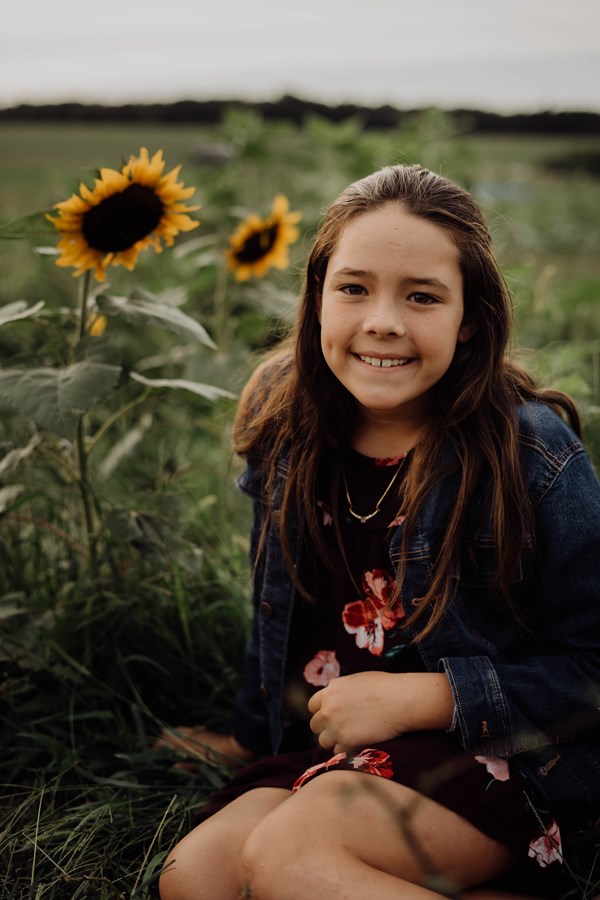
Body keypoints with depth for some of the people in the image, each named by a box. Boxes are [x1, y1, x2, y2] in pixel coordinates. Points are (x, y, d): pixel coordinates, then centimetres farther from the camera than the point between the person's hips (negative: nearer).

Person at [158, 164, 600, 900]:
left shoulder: (532, 453, -15)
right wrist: (254, 735, 25)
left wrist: (420, 696, -16)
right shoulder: (288, 432, 1)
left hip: (492, 755, -6)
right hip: (325, 745, 6)